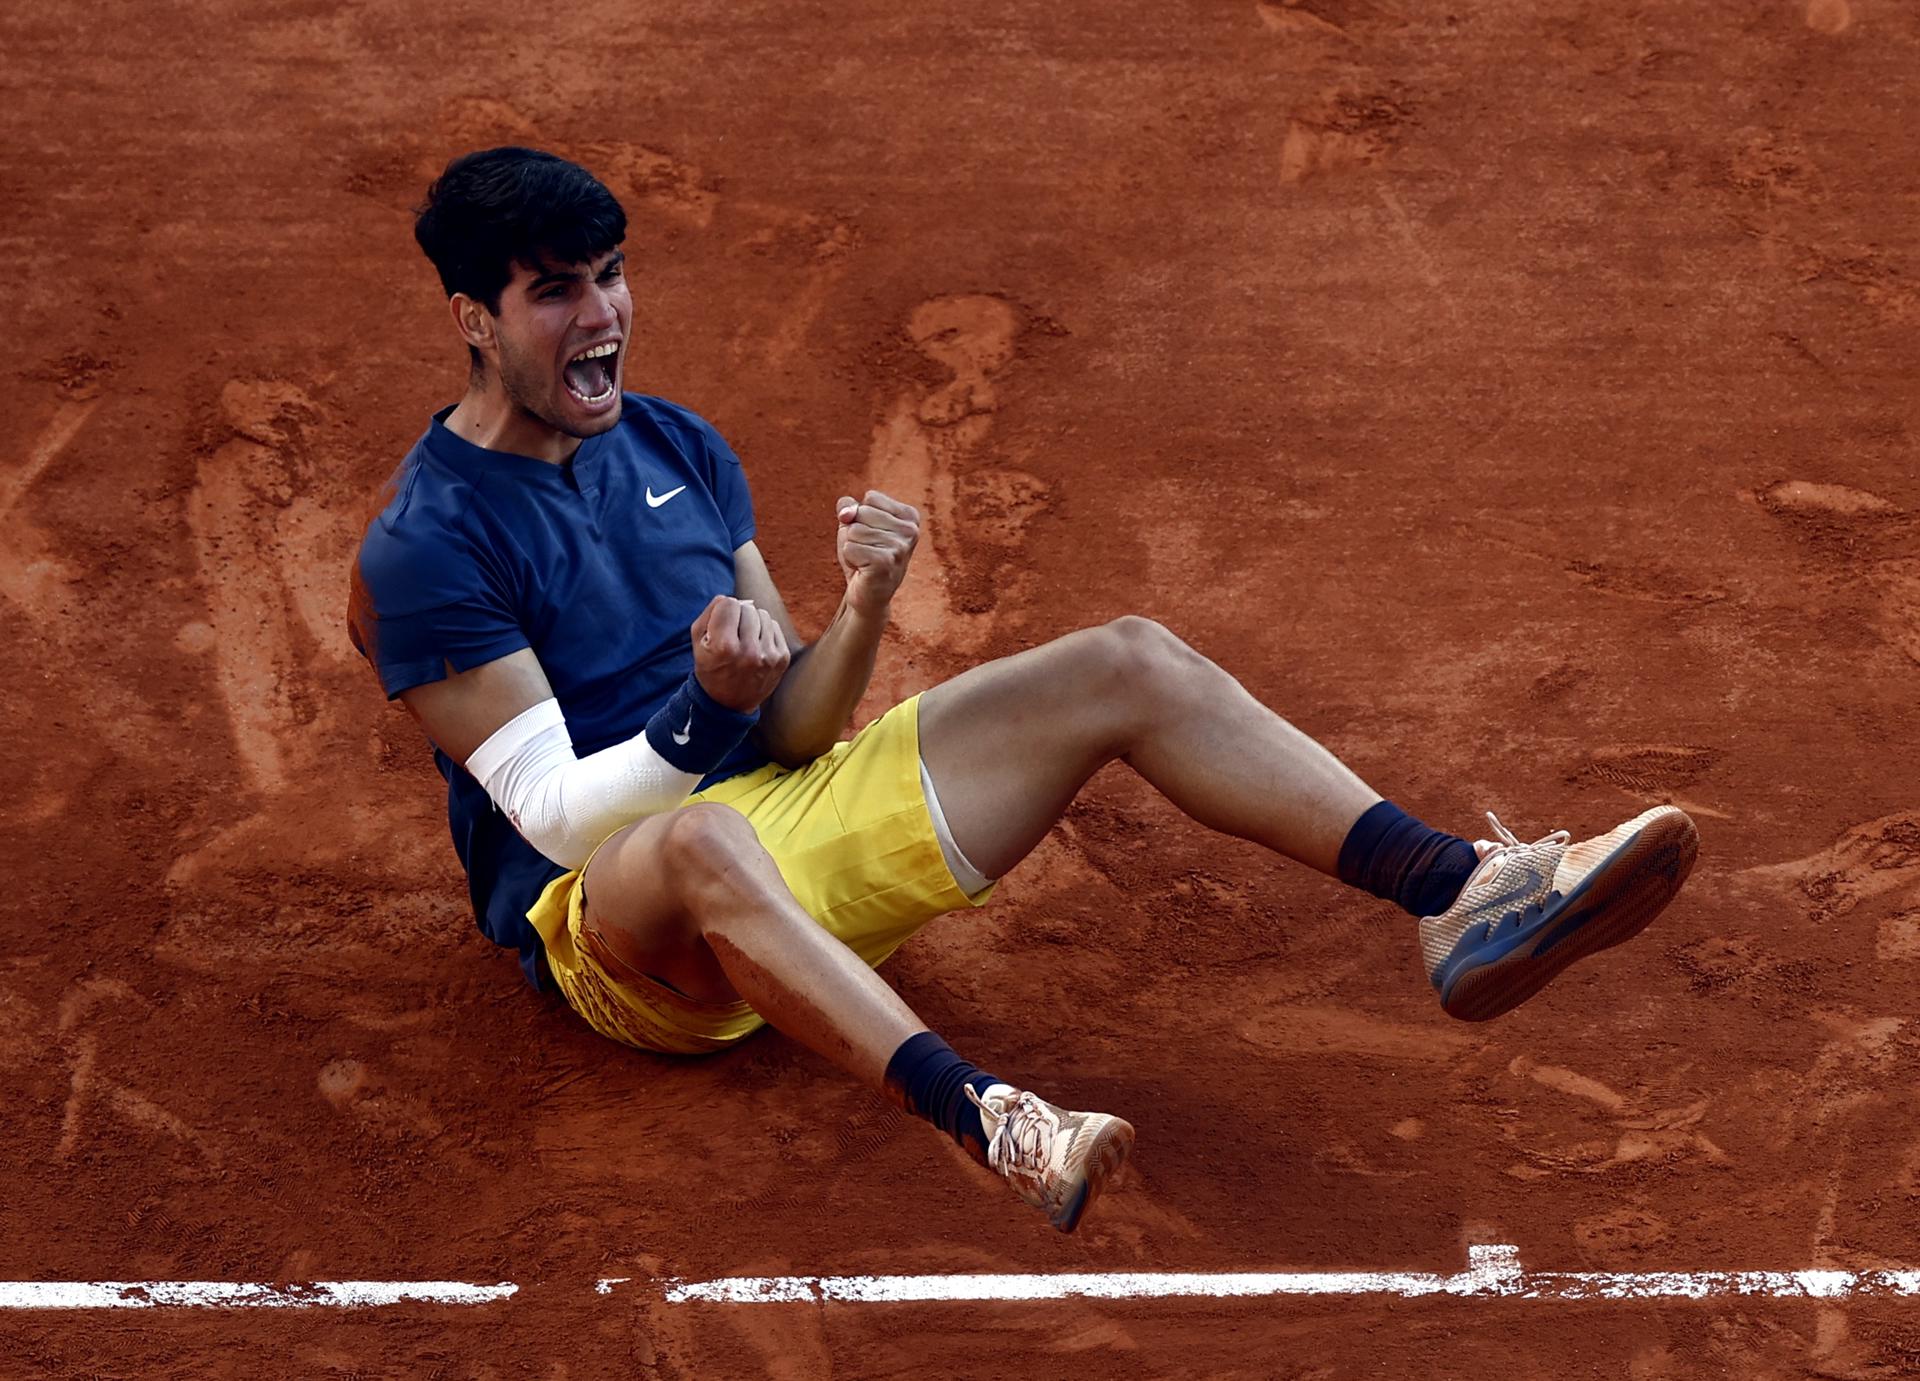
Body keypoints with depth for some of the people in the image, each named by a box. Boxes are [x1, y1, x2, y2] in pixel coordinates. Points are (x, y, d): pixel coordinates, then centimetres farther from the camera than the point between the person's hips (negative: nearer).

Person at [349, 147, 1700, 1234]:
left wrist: (863, 613, -15)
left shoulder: (676, 446, 10)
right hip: (610, 915, -7)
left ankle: (1466, 900, -17)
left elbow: (794, 731, 6)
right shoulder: (424, 550, -11)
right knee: (705, 841, -46)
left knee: (1130, 663, -6)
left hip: (787, 814, 7)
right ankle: (987, 1120, -66)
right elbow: (555, 808, -18)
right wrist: (703, 708, -34)